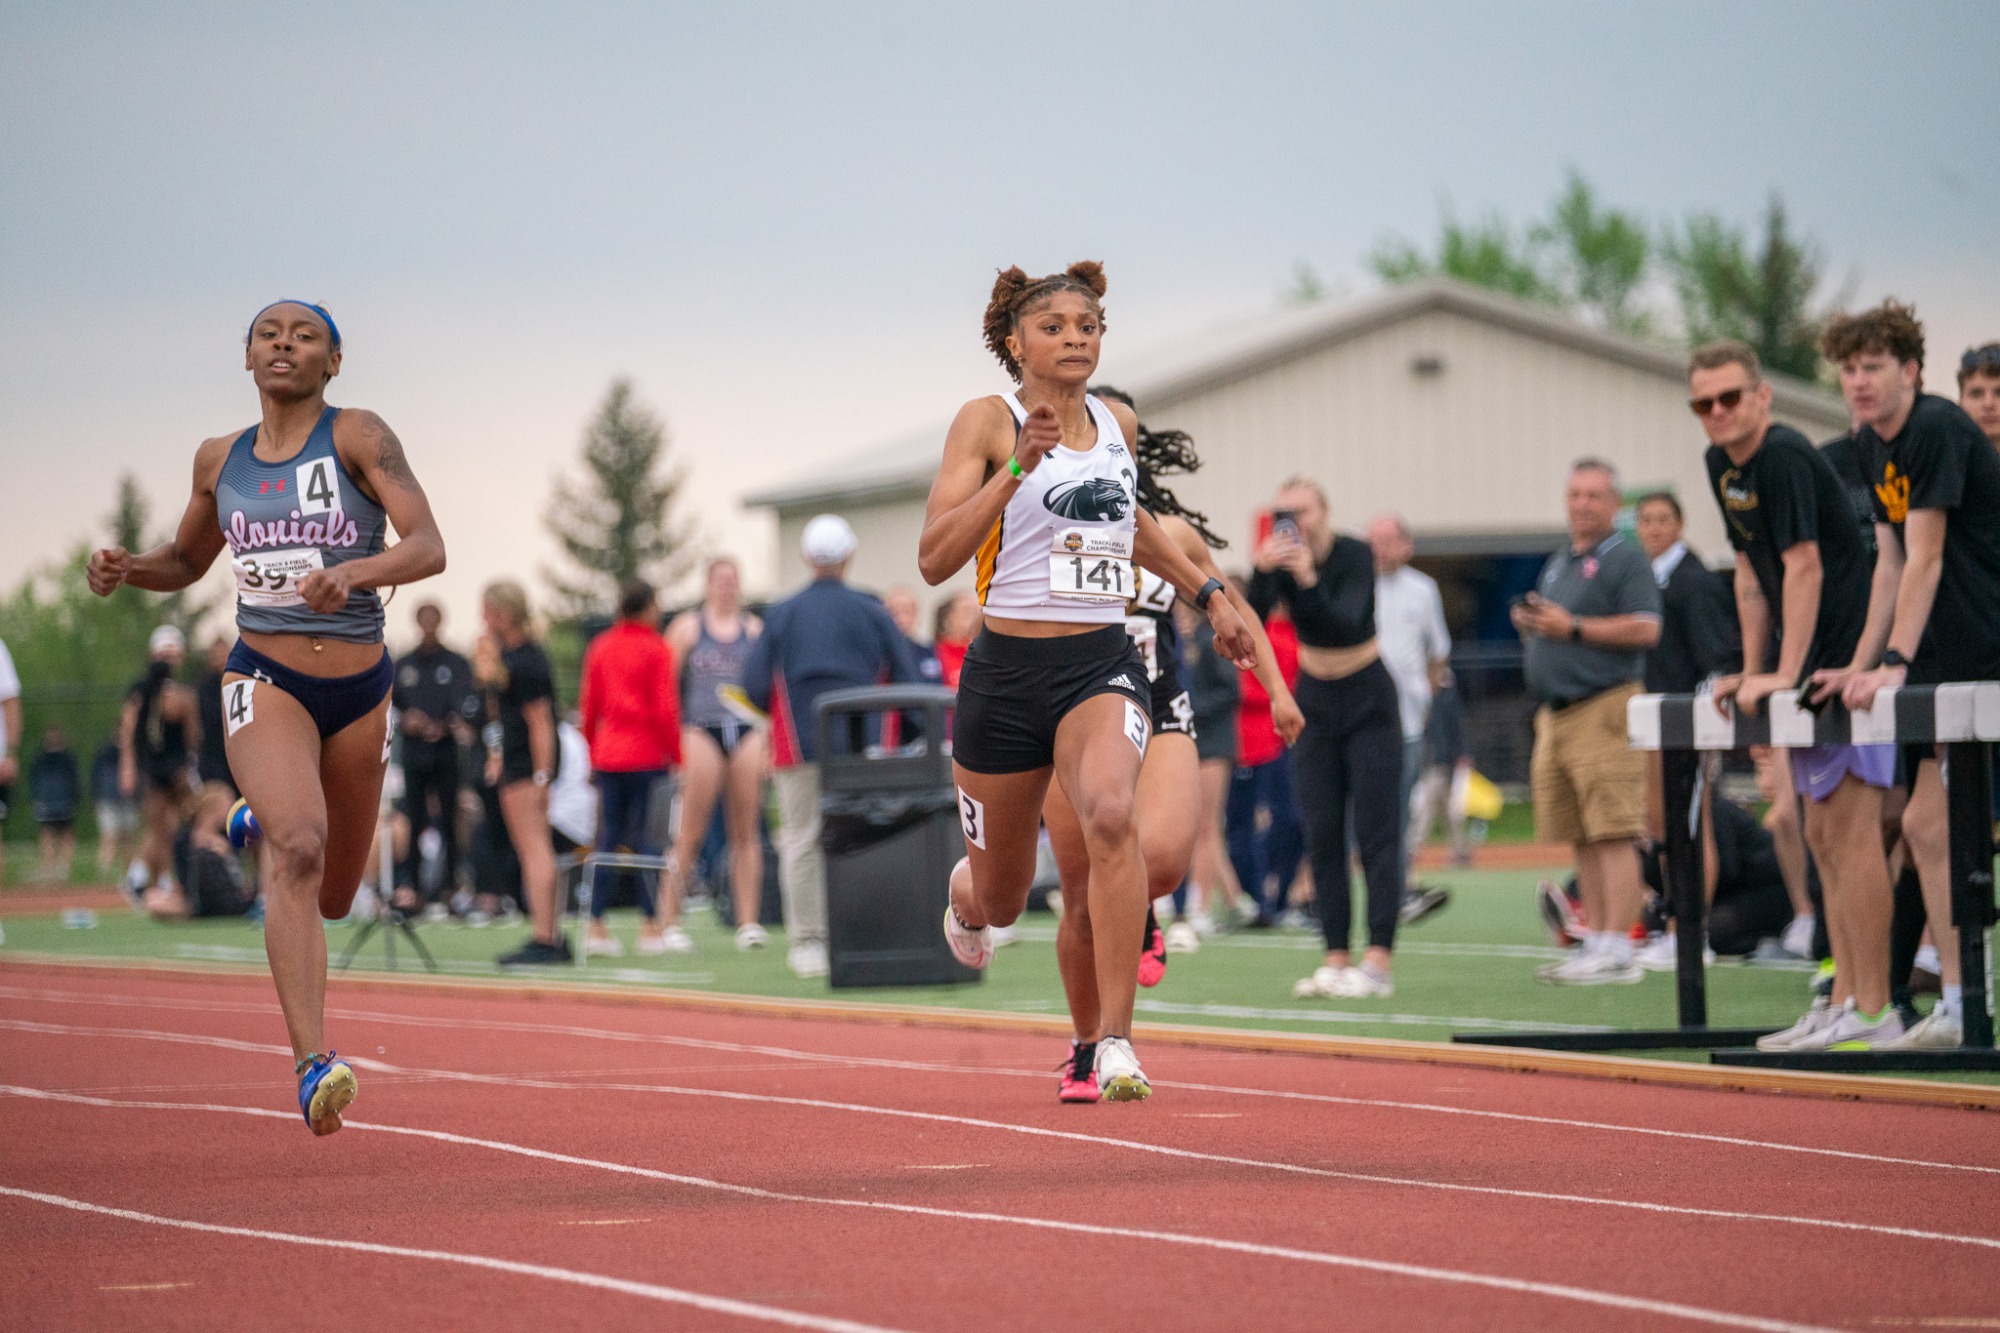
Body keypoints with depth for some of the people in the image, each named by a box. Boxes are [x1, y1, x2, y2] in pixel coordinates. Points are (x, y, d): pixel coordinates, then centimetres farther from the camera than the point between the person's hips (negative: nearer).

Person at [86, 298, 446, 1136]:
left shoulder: (358, 437, -5)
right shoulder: (220, 461, 7)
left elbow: (428, 548, -15)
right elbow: (186, 562, 23)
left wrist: (351, 572, -34)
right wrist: (126, 569, 1)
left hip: (359, 687, 0)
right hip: (265, 678, 0)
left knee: (333, 900, 16)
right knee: (298, 850, -28)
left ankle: (264, 823, 53)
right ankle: (314, 1066, -36)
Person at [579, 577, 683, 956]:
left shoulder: (600, 648, 9)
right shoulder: (657, 650, -6)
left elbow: (588, 708, 11)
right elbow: (665, 710, -11)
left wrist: (593, 753, 19)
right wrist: (677, 756, -5)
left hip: (608, 755, 5)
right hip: (648, 757, -5)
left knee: (607, 839, 7)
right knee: (647, 840, -3)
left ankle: (596, 927, 5)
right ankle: (653, 928, -4)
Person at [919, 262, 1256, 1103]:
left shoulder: (1120, 425, 10)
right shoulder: (988, 421, -5)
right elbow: (934, 559, -15)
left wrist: (1208, 595, 32)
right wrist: (1016, 468, -24)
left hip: (1101, 663, 2)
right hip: (1006, 668, -2)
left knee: (1110, 815, -31)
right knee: (1001, 900, 12)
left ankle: (1108, 1041, -29)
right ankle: (965, 892, 53)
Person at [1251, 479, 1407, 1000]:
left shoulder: (1355, 557, -18)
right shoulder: (1278, 558, -8)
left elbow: (1346, 626, -32)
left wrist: (1309, 580, -45)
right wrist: (1263, 572, -36)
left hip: (1367, 700, -5)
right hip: (1314, 699, 5)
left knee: (1375, 831, -9)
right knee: (1322, 834, 2)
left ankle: (1378, 962, -13)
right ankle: (1337, 959, 5)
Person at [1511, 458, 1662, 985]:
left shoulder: (1624, 560, -5)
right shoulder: (1556, 564, 21)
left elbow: (1646, 629, -15)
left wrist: (1573, 628, -16)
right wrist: (1529, 623, 8)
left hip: (1604, 707, -9)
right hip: (1555, 714, 9)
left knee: (1612, 836, -11)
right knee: (1582, 840, 9)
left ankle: (1616, 951, -13)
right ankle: (1594, 941, 12)